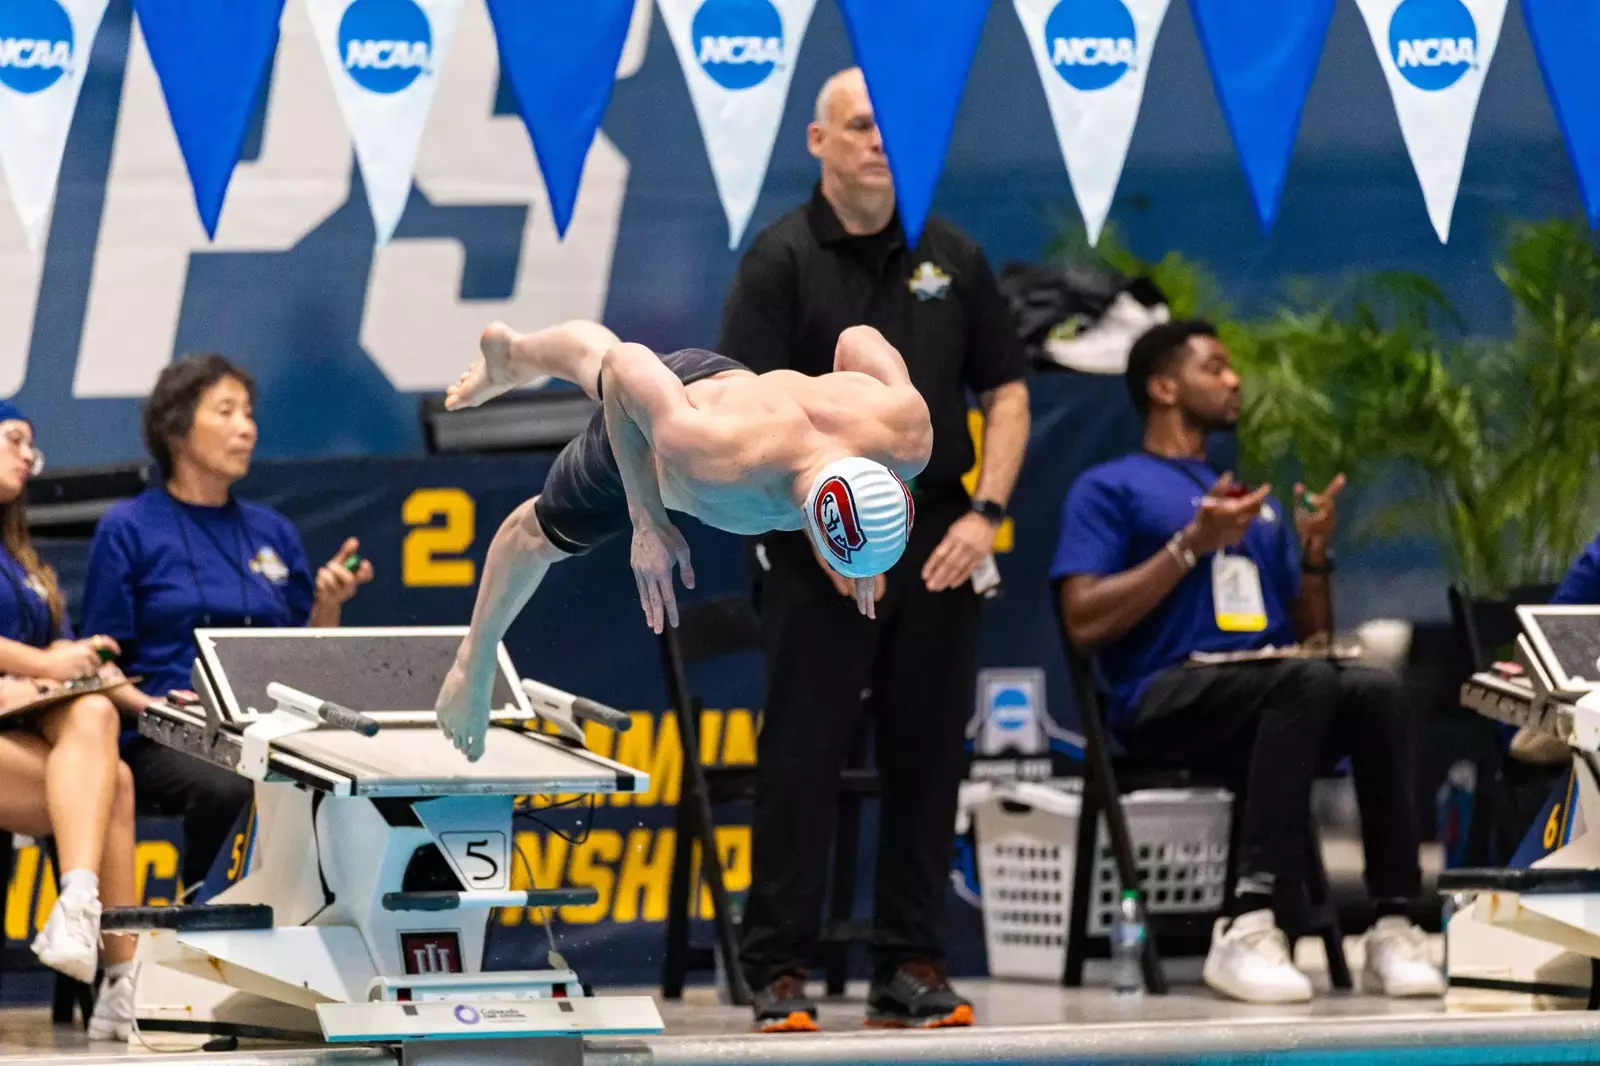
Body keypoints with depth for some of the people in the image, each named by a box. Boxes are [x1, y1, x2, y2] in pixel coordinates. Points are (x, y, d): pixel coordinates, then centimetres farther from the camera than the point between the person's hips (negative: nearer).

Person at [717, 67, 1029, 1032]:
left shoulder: (952, 258, 10)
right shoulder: (782, 260, -3)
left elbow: (1006, 396, 12)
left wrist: (985, 513, -2)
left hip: (939, 553, 4)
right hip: (820, 558, -4)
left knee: (928, 761, 5)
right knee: (802, 762, -3)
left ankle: (913, 966, 12)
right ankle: (781, 971, 2)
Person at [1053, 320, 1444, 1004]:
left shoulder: (1261, 507, 30)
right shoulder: (1110, 488, 11)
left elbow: (1313, 636, 25)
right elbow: (1086, 622, -4)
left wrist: (1315, 554, 8)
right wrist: (1192, 545, -8)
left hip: (1271, 702, 5)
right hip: (1165, 701, -5)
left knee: (1375, 689, -28)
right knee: (1310, 680, -36)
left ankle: (1393, 924, -34)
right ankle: (1248, 926, -43)